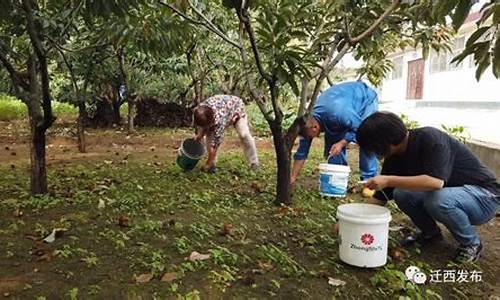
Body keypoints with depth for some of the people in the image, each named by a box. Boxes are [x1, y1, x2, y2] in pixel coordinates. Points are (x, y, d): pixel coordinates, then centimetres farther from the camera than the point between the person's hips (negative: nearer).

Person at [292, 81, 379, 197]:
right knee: (332, 142, -6)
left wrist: (342, 143, -34)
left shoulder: (337, 113, -43)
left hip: (365, 99, -6)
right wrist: (293, 178, -13)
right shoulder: (308, 123, -20)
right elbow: (302, 152, -12)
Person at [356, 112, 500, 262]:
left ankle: (472, 243, -6)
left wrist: (389, 180, -35)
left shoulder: (430, 138, -25)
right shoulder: (394, 159, -5)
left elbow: (436, 181, -39)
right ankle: (431, 233, 11)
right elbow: (379, 198, -1)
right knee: (401, 193, -14)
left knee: (437, 199, -35)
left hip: (484, 195, -6)